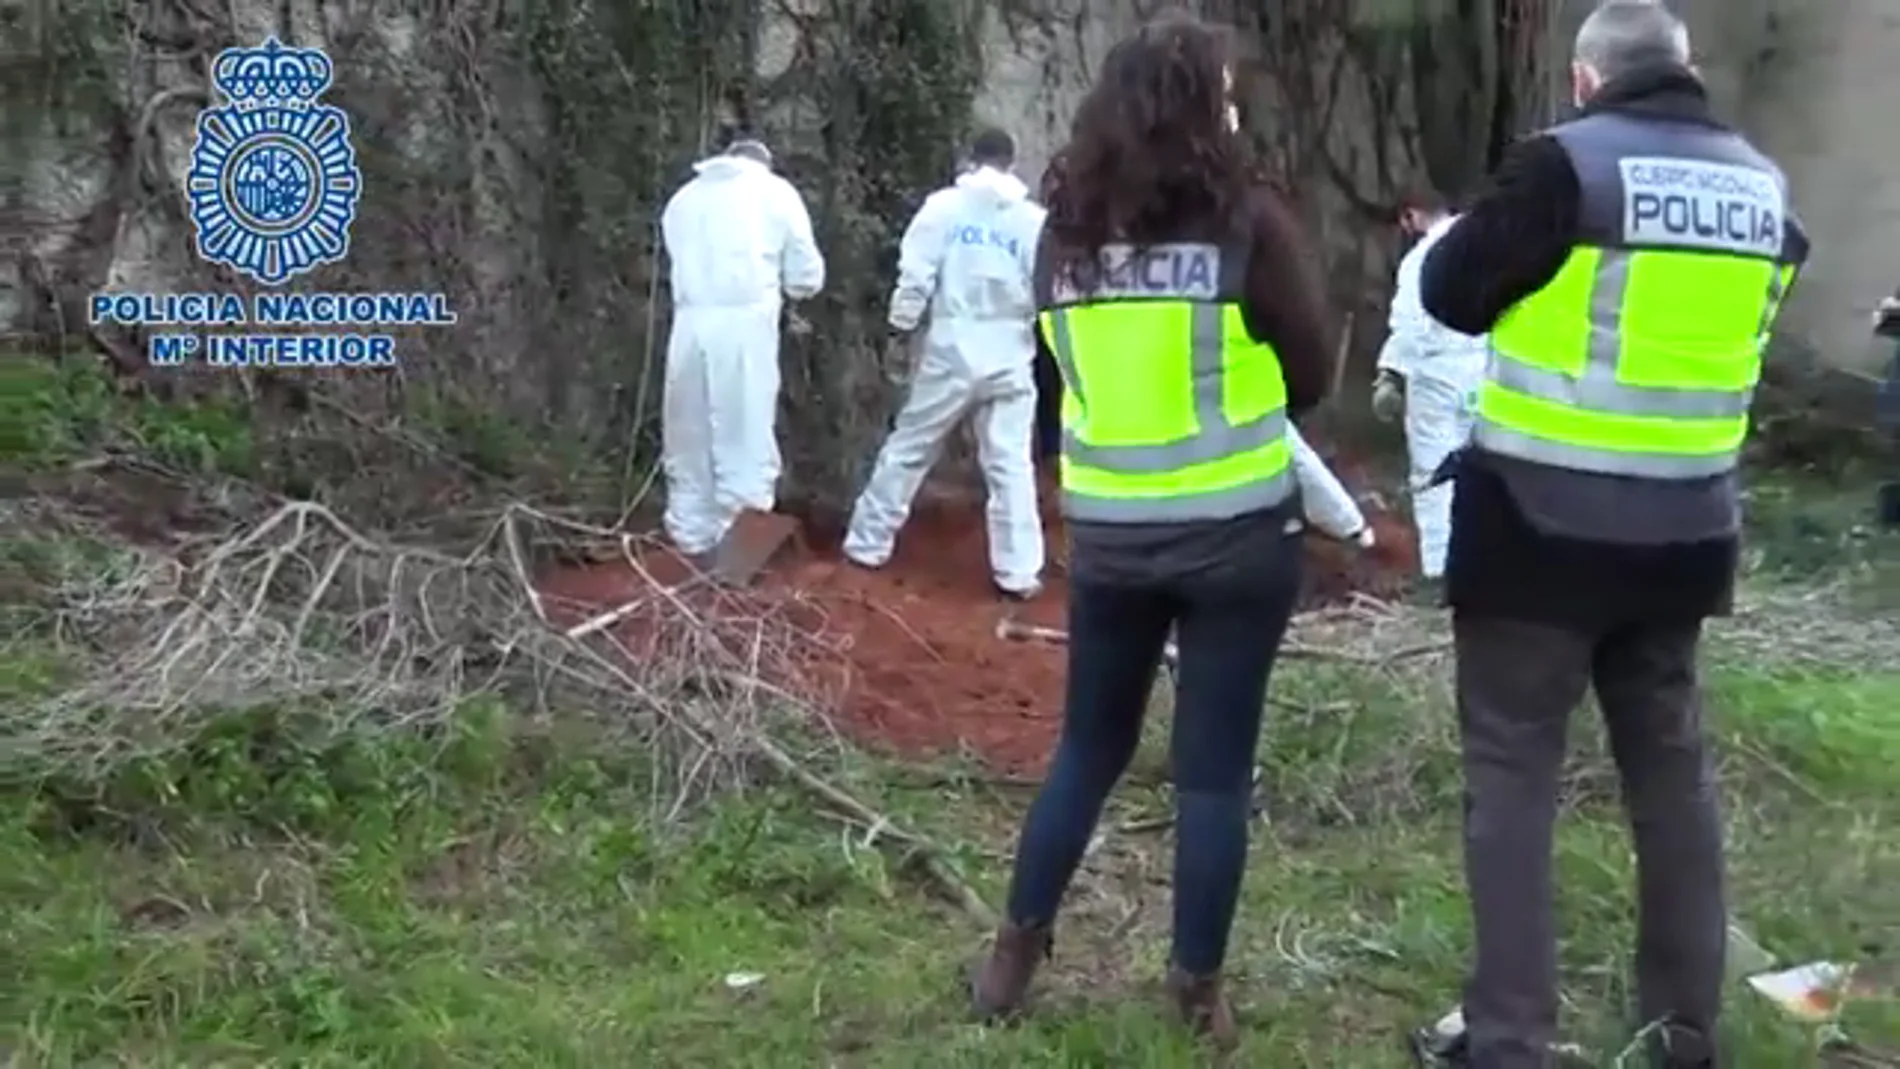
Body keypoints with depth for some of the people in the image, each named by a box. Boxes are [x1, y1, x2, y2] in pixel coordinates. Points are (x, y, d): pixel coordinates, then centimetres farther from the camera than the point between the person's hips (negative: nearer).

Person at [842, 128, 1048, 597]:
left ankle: (867, 544, 19)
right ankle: (1018, 571, 4)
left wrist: (901, 325, 6)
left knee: (908, 448, 12)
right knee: (1010, 464, 5)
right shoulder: (1033, 220, 1)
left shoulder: (943, 206, -3)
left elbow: (915, 275, -6)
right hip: (1009, 356, 1)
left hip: (951, 349, 0)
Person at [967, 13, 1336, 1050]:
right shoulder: (1245, 219, -11)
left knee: (1088, 745, 19)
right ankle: (1198, 991, 17)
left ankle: (1015, 953, 25)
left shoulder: (1063, 231, 1)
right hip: (1235, 534, -3)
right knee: (1213, 768, 7)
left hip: (1106, 535, 4)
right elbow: (1311, 374, -2)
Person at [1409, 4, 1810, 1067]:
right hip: (1684, 532, 6)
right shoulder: (1765, 188, 6)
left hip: (1541, 527, -5)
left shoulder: (1566, 163, -12)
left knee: (1513, 771, 4)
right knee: (1673, 767, 17)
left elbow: (1450, 293, -4)